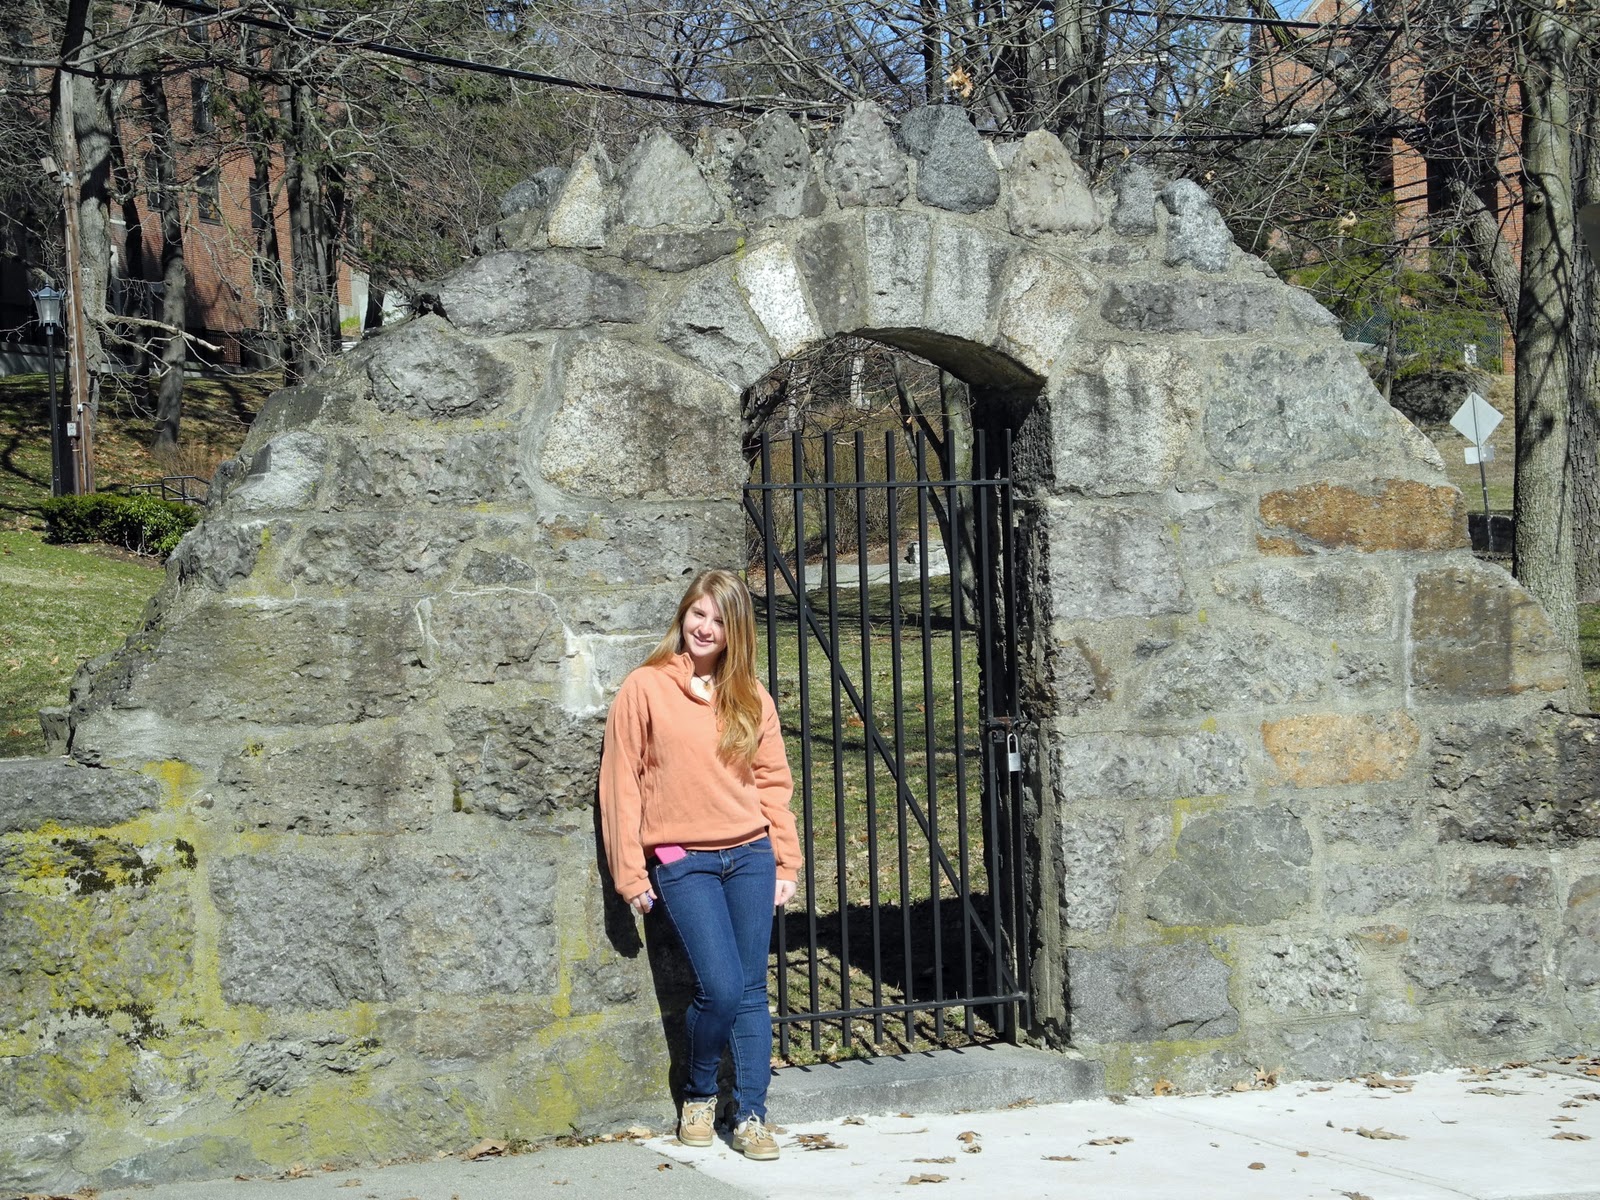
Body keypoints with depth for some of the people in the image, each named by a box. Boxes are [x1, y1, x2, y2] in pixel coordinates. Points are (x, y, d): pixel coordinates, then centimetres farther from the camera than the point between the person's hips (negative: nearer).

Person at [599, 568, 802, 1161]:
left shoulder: (751, 697, 9)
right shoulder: (645, 689, -1)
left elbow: (774, 780, 12)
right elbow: (621, 782, -1)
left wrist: (786, 861, 5)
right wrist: (631, 873, -4)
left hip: (751, 856, 3)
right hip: (682, 862, -3)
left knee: (752, 991, 2)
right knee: (720, 987, -11)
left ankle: (751, 1116, 10)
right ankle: (699, 1096, 14)